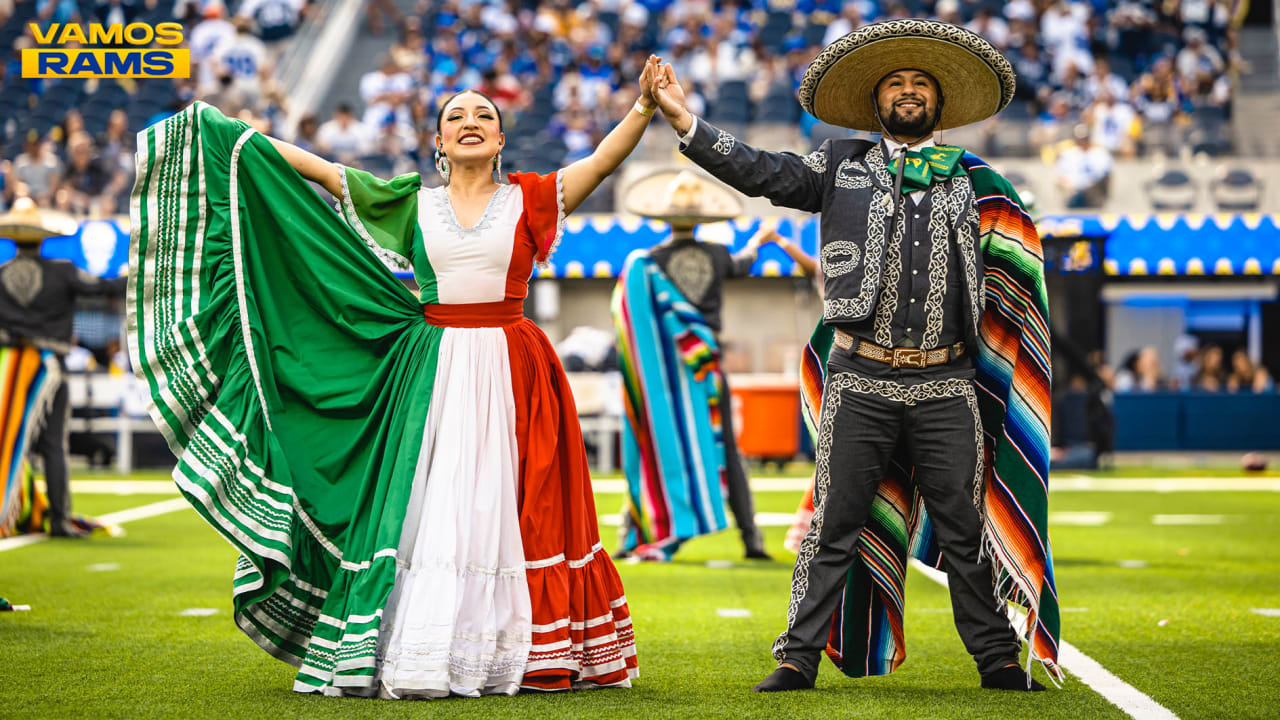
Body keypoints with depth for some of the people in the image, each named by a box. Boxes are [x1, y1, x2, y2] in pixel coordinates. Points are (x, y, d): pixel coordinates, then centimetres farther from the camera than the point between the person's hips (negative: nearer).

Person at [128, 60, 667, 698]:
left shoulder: (529, 200, 7)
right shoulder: (411, 202, 10)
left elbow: (603, 161, -2)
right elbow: (320, 171, 11)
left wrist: (646, 106, -16)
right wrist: (239, 137, 11)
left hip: (510, 374, -1)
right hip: (430, 374, 1)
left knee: (503, 512, -3)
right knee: (419, 509, -5)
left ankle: (506, 654, 2)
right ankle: (410, 654, -3)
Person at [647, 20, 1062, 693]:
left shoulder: (970, 178, 14)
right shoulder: (843, 165, 11)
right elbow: (764, 173, 0)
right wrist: (684, 121, -8)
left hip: (947, 385, 1)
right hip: (862, 382, -1)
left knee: (966, 529, 6)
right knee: (834, 526, 0)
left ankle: (998, 660, 14)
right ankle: (799, 657, 6)